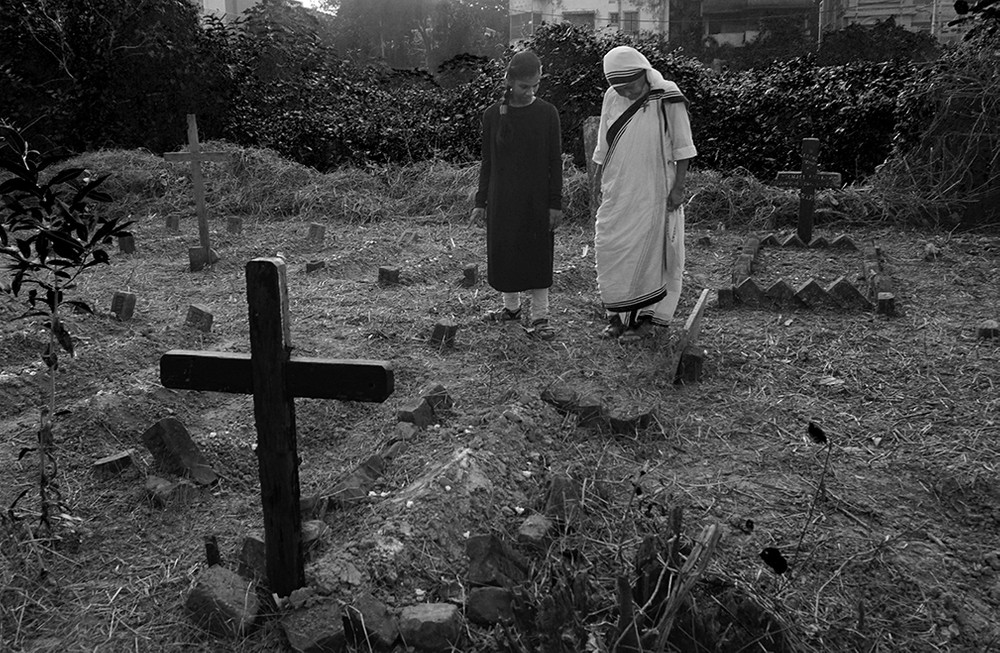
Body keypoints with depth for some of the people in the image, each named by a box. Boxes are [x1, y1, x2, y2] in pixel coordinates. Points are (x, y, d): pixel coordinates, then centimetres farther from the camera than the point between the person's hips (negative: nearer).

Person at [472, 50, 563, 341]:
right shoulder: (493, 115, 0)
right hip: (501, 199, 2)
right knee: (503, 252, 7)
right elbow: (487, 161, 6)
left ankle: (540, 317, 9)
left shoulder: (547, 113, -3)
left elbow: (555, 161, -1)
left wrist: (555, 203, -4)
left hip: (537, 199, -1)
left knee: (538, 254, 1)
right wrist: (480, 202, 5)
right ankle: (511, 306, 27)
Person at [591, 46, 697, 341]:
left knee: (648, 252, 1)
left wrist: (678, 186, -9)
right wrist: (599, 176, 14)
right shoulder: (611, 97, 3)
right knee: (609, 250, 4)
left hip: (652, 192, -4)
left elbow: (682, 147, -6)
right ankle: (617, 314, 16)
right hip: (617, 190, 4)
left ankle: (646, 317, 11)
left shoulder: (667, 99, -9)